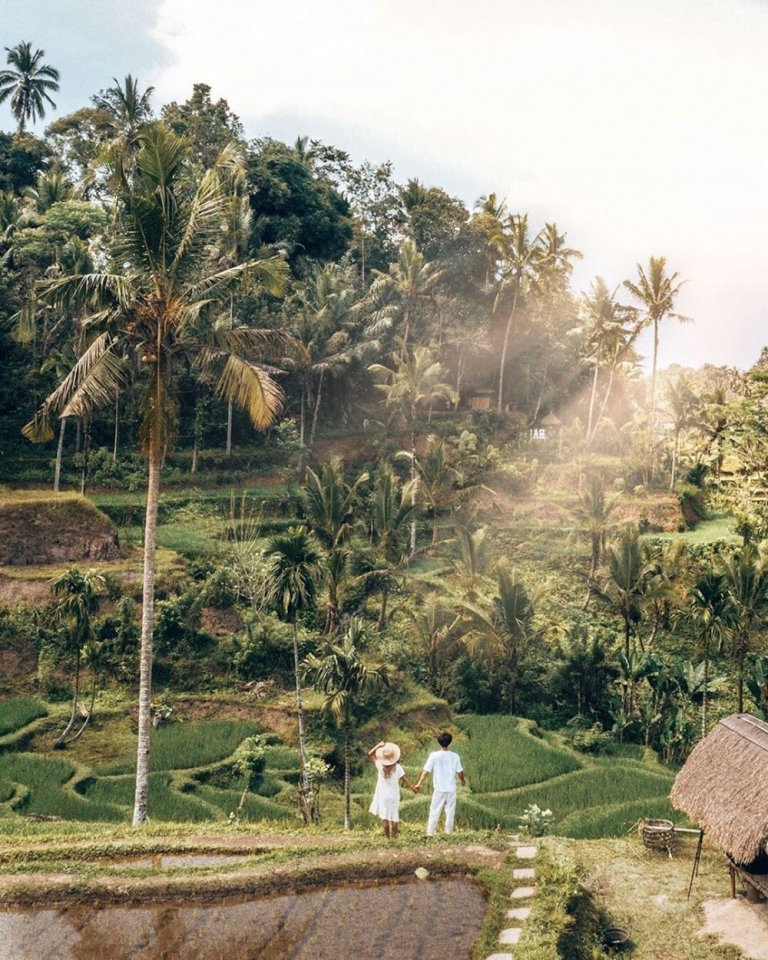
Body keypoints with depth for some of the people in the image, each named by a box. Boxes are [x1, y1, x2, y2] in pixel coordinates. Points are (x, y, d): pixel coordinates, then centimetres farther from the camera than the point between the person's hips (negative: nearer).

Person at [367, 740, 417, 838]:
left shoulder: (380, 765, -10)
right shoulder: (397, 767, -9)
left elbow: (370, 754, -1)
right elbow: (405, 779, -8)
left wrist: (379, 745, -1)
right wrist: (413, 788, 1)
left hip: (383, 796, -1)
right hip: (394, 796, 1)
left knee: (385, 817, 3)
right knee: (394, 817, 9)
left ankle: (387, 837, 3)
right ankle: (393, 836, 11)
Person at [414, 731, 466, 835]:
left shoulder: (434, 756, -10)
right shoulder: (454, 756, -6)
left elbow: (426, 771, -12)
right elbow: (460, 772, 0)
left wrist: (419, 784, -7)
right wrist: (463, 780, 20)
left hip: (439, 789, -1)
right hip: (451, 789, 1)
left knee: (434, 812, 6)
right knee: (450, 812, 11)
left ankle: (430, 833, 6)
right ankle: (448, 833, 15)